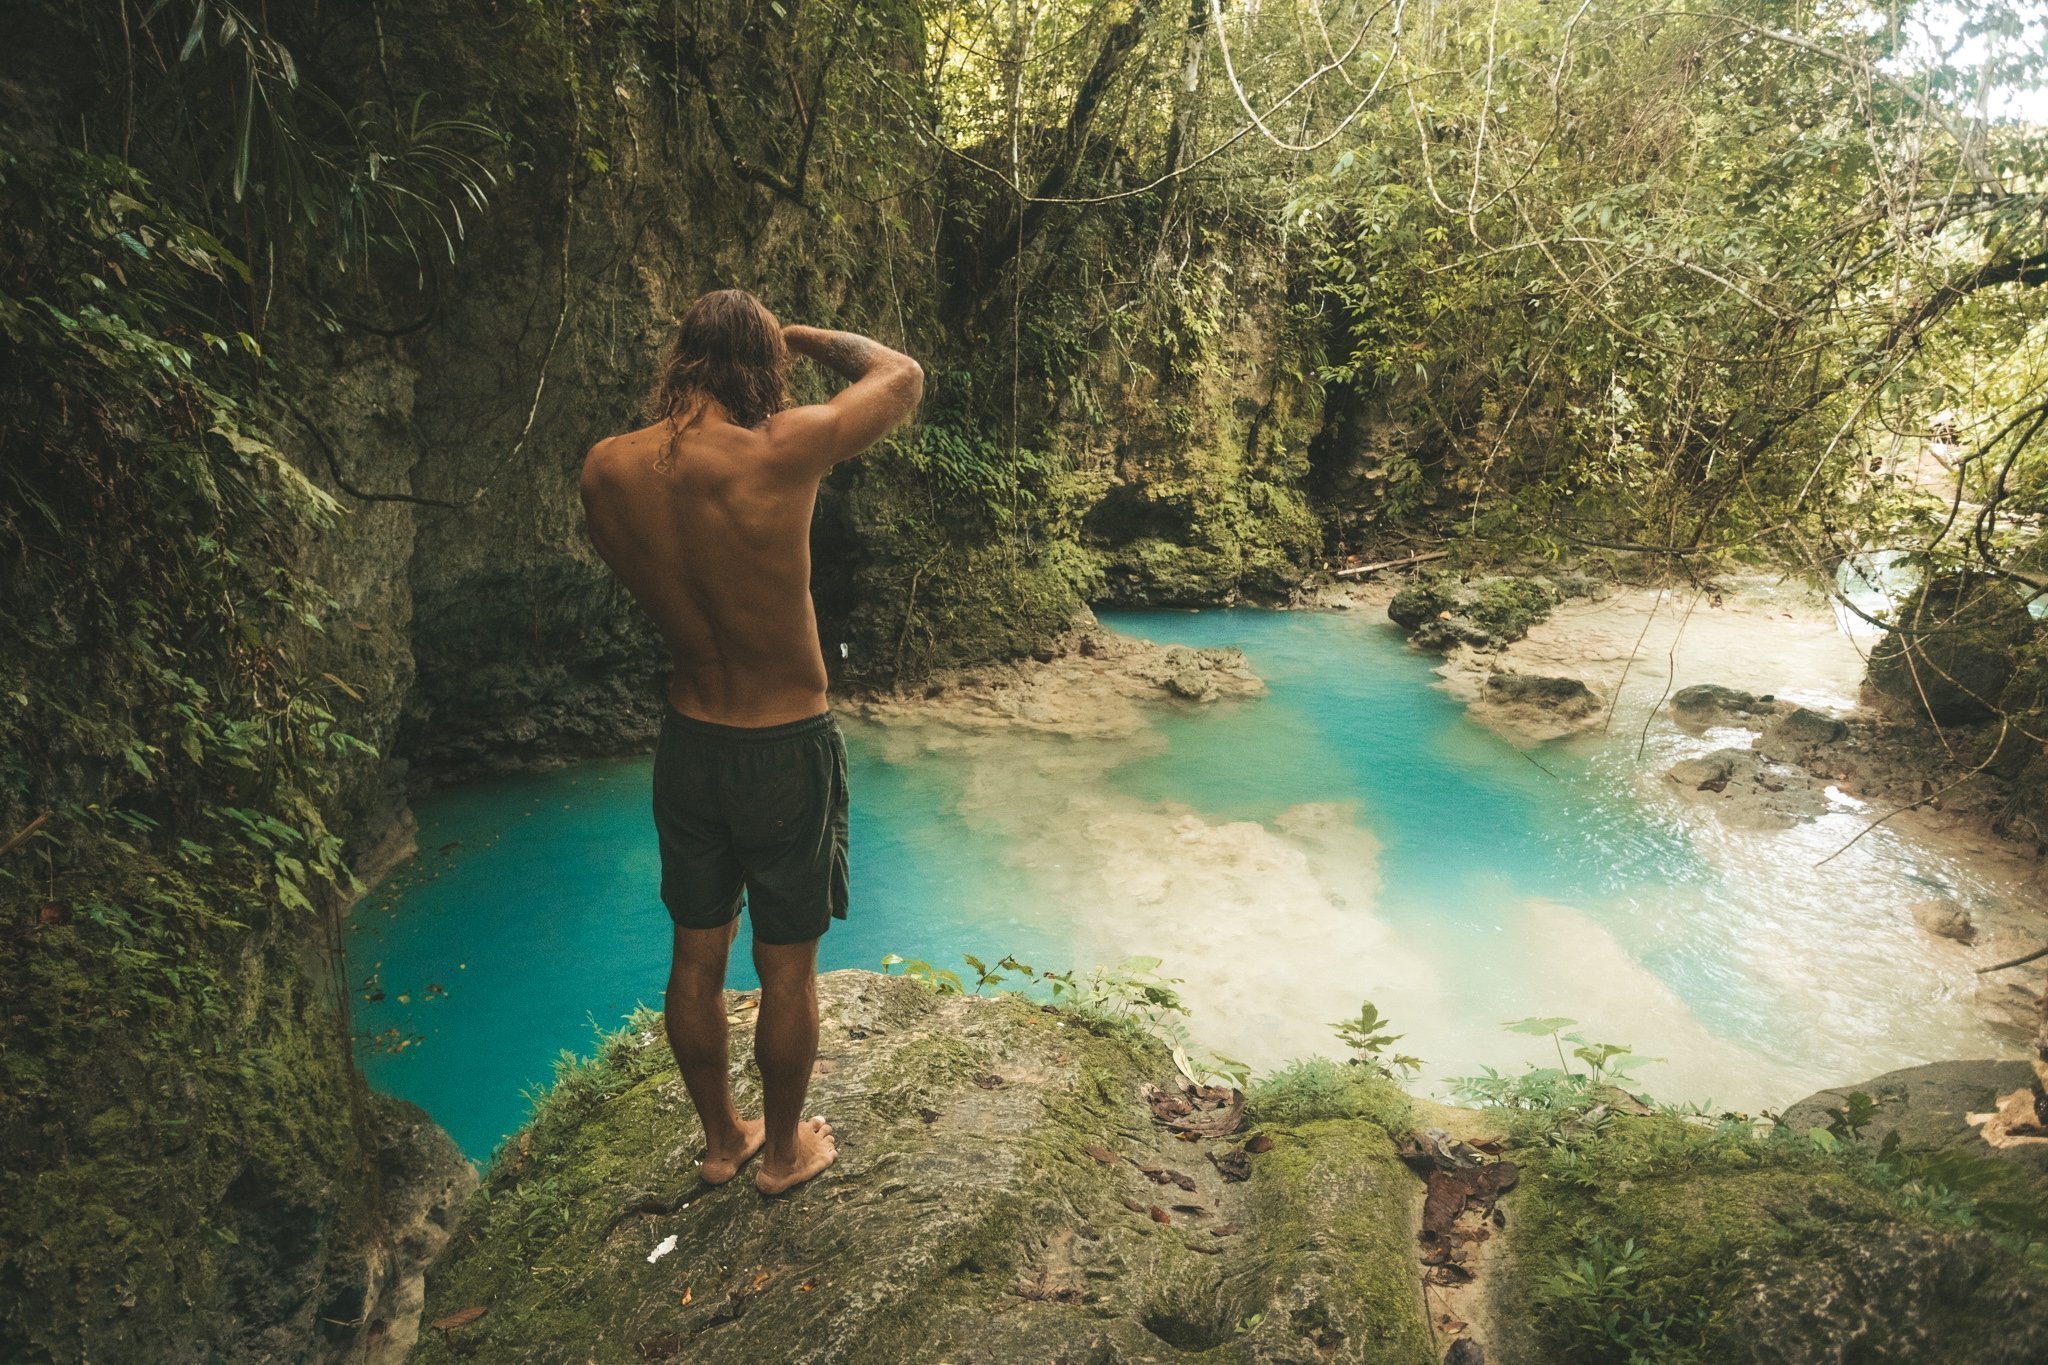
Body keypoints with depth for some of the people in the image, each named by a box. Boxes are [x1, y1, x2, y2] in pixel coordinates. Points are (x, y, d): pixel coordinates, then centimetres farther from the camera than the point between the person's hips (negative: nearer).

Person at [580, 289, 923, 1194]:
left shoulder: (606, 470, -9)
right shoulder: (783, 451, -23)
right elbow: (902, 374, -4)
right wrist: (800, 337, 6)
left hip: (688, 742, 5)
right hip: (788, 749, -4)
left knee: (697, 955, 21)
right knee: (787, 968, 15)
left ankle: (720, 1138, 41)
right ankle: (783, 1148, 36)